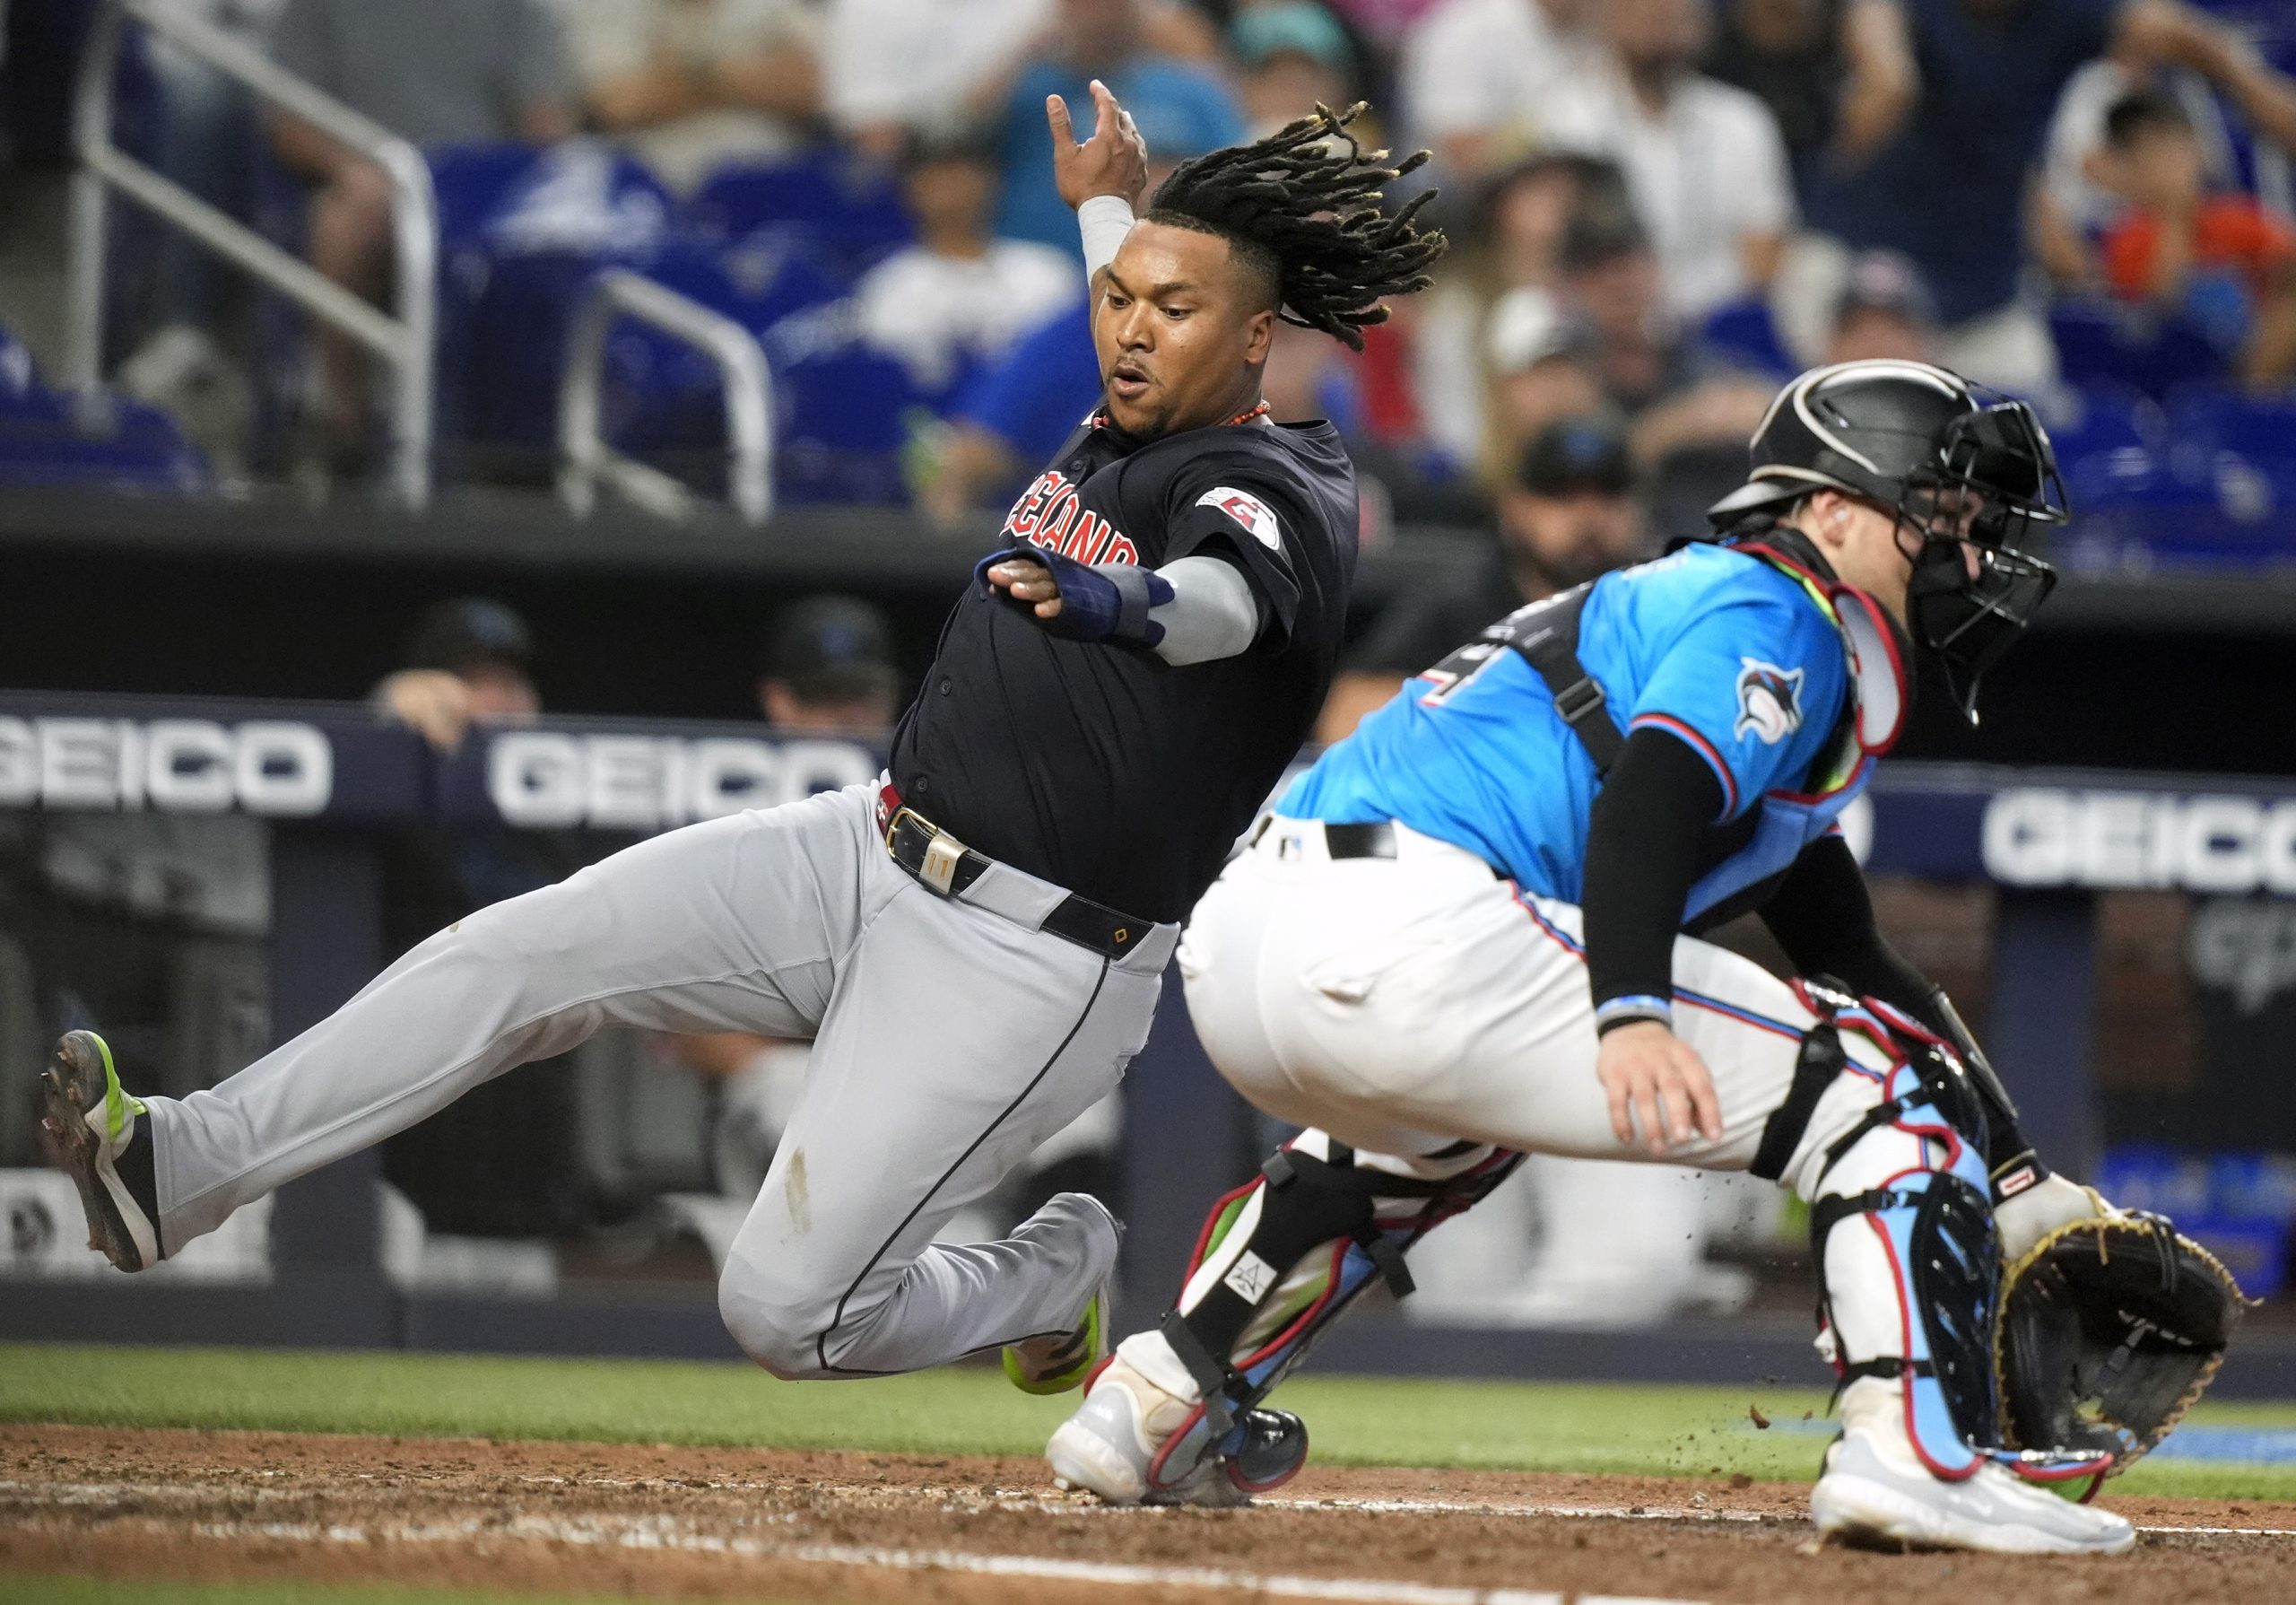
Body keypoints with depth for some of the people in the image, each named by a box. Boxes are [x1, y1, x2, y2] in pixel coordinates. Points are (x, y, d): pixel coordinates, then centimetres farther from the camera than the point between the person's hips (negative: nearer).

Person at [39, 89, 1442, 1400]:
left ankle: (1063, 1275, 16)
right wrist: (1111, 210, 47)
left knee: (787, 1312, -13)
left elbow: (1222, 598, -40)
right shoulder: (1124, 435, 12)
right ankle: (175, 1167, -7)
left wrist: (1122, 603, -60)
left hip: (1027, 963, -8)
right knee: (519, 955, -8)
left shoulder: (1284, 492, -14)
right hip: (868, 855, 8)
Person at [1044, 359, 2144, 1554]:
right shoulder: (1773, 613, 4)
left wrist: (2027, 1192, 30)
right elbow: (1649, 794, -17)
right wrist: (1635, 1012, -31)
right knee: (1892, 1088, -4)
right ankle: (1916, 1451, -20)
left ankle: (1155, 1406, 33)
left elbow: (1852, 960, 34)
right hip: (1411, 939, -10)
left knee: (1446, 1128, 44)